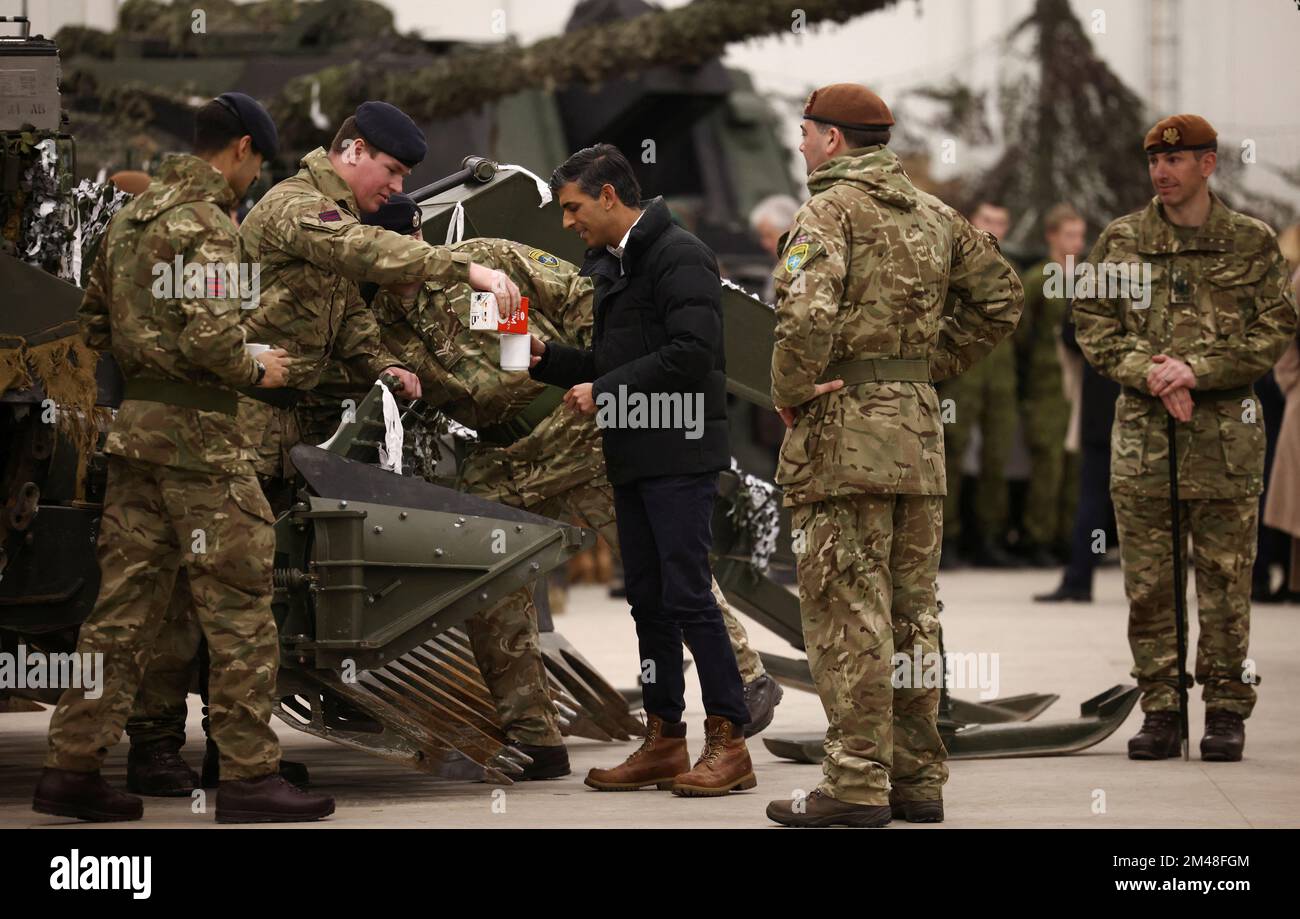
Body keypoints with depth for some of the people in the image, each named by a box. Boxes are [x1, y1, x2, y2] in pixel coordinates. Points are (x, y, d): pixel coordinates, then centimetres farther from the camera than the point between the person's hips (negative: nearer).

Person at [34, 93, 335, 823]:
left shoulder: (133, 216, 15)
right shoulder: (206, 224, -13)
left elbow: (97, 323, 21)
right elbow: (210, 336, -23)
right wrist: (256, 371, -6)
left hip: (136, 424, 9)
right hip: (197, 430, -9)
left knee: (126, 601, 11)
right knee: (238, 604, -2)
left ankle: (74, 767, 11)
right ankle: (250, 777, 0)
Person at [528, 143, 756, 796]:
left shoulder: (680, 257, -11)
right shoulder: (608, 266, 19)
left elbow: (689, 356, -21)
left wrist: (603, 392, -17)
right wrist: (546, 358, 9)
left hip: (680, 453, -9)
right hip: (633, 459, 9)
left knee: (687, 595, -11)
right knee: (648, 600, 10)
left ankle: (729, 742, -7)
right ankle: (663, 739, 15)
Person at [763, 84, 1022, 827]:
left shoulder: (831, 209, -9)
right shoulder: (934, 216, 15)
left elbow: (807, 312, -24)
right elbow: (1000, 298, 19)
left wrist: (789, 392, -10)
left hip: (843, 430, -7)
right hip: (919, 430, 7)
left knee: (847, 609, -6)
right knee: (911, 609, 12)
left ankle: (856, 785, -7)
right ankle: (918, 779, 16)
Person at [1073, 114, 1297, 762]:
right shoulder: (1119, 243, 8)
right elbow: (1094, 327, 6)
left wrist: (1198, 370, -13)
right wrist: (1151, 373, -11)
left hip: (1226, 435, -2)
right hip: (1142, 435, 2)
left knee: (1225, 581, 1)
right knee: (1147, 585, 3)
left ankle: (1226, 712, 10)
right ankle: (1159, 711, 10)